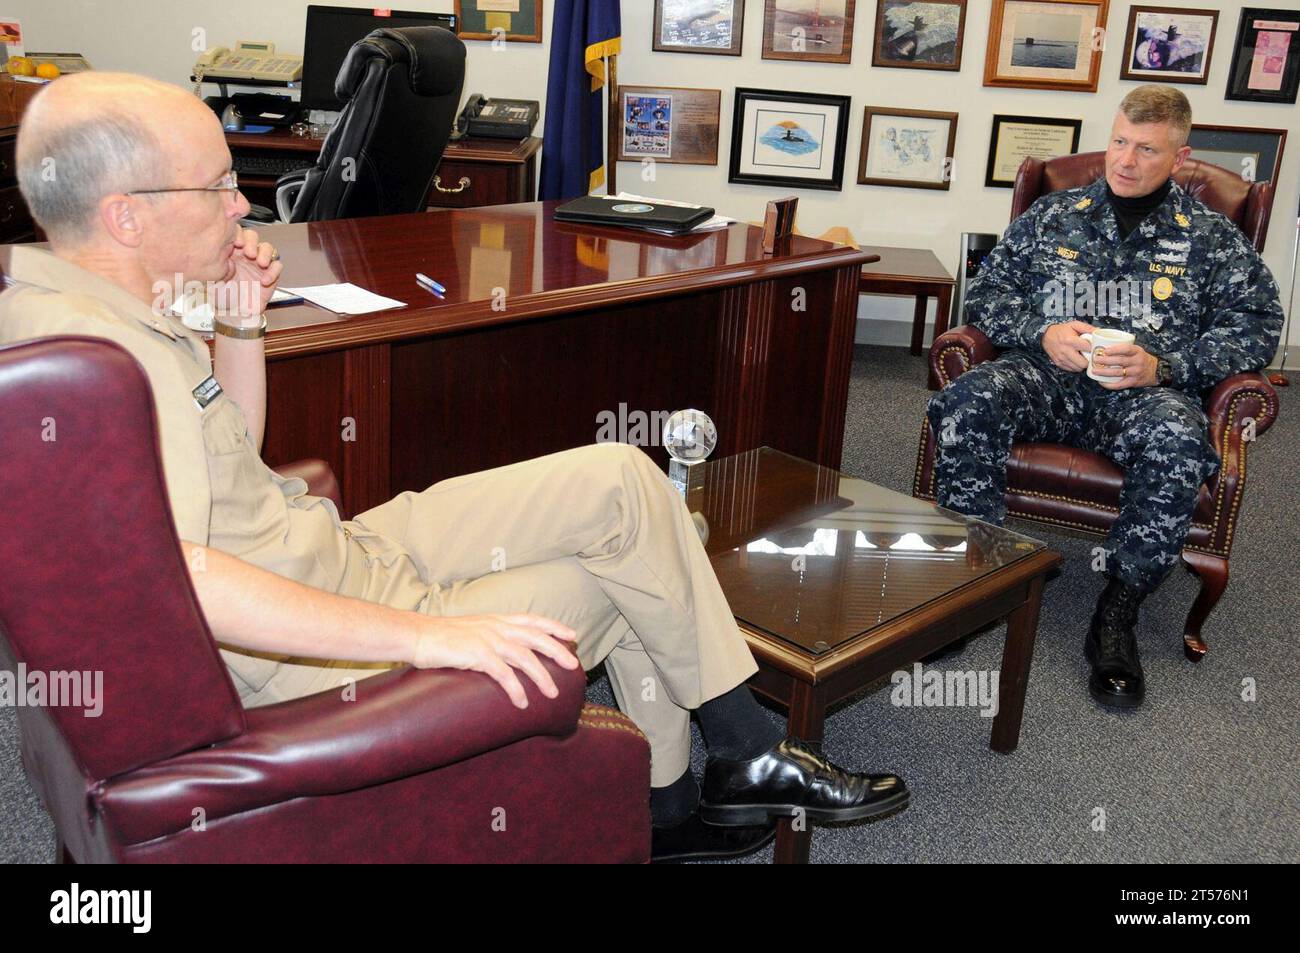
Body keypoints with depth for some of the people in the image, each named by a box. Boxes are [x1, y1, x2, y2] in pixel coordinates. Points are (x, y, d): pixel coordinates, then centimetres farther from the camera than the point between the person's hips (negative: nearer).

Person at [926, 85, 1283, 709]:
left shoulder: (1210, 237, 14)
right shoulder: (1052, 216, 18)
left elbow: (1258, 325, 6)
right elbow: (985, 294, 15)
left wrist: (1161, 365, -10)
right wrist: (1041, 334, -7)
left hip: (1150, 389, -1)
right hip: (1049, 375, 2)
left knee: (1176, 442, -38)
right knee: (967, 401, -32)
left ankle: (1117, 615, -23)